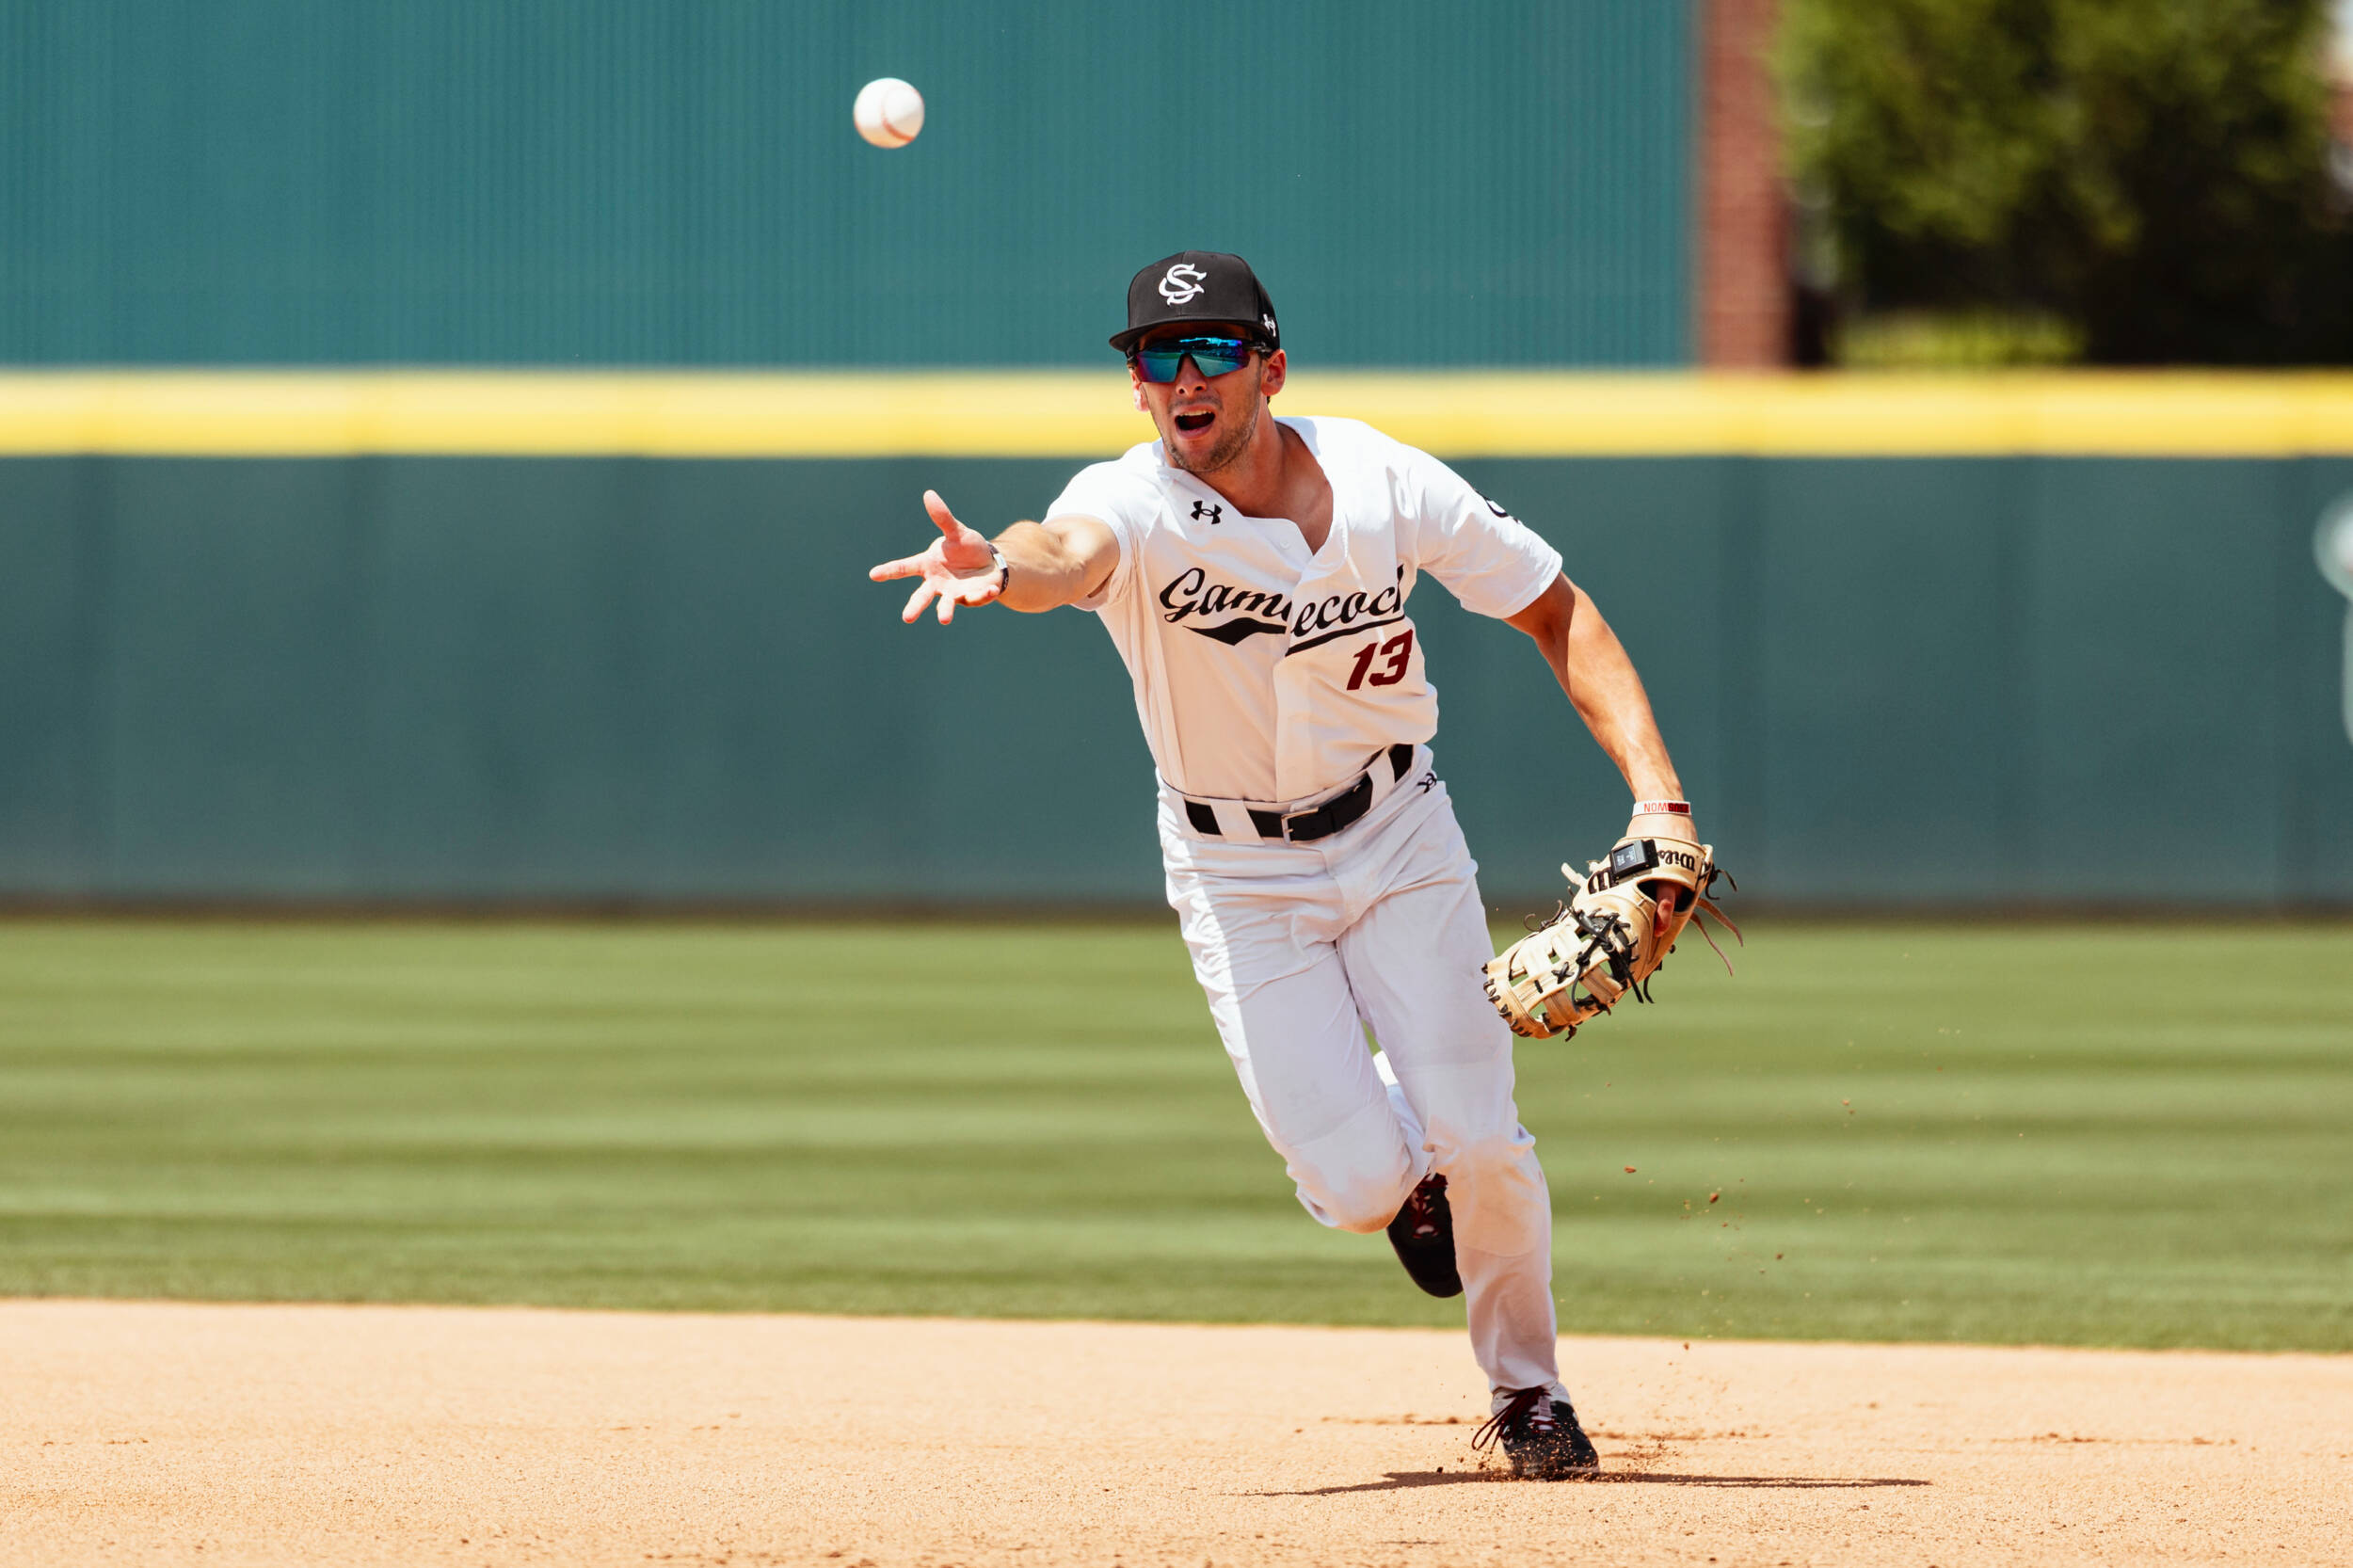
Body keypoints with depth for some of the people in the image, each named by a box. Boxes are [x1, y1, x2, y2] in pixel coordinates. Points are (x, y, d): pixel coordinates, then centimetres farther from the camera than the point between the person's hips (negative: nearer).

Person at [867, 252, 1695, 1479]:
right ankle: (1404, 1166, 27)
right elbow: (1072, 550, -47)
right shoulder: (1137, 505, -22)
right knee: (1357, 1183, -12)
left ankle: (1526, 1389, 19)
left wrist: (1655, 792, -16)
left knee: (1479, 1146, -9)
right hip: (1239, 879, -1)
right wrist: (1001, 568, -73)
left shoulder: (1384, 485, -15)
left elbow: (1556, 614, -5)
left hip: (1397, 836, 1)